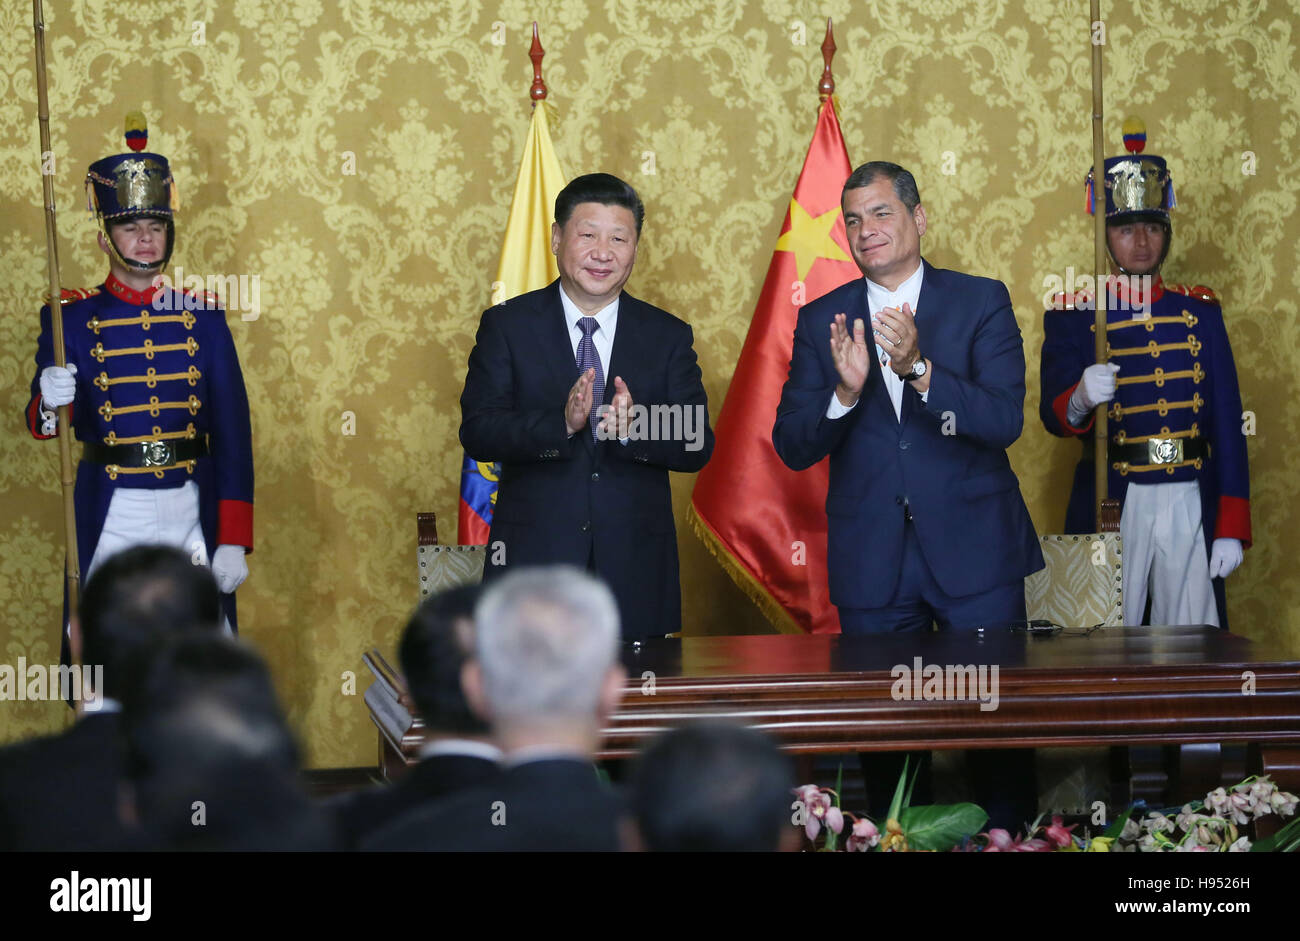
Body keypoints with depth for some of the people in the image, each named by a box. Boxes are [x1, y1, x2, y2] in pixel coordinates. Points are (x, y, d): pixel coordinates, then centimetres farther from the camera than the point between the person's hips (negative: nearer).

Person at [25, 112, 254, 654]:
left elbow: (233, 432, 3)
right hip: (109, 520, -1)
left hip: (191, 515, 1)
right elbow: (40, 421, -3)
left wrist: (233, 542, -4)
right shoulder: (73, 318, 1)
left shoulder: (202, 317, 4)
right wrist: (50, 404, -29)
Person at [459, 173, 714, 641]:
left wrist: (633, 428, -21)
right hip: (533, 563, -1)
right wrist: (561, 423, -25)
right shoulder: (507, 325, 3)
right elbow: (476, 432, -8)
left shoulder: (668, 336, 8)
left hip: (634, 572, 2)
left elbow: (698, 446, 0)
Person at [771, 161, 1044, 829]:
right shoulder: (822, 321, 7)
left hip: (974, 550, -2)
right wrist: (845, 391, -18)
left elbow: (1005, 420, -11)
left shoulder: (981, 302, 1)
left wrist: (919, 370, -25)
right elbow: (792, 448, 1)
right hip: (870, 563, 2)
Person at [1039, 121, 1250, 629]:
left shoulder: (1200, 310, 8)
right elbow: (1052, 416, -4)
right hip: (1112, 504, -2)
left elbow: (1227, 421, 6)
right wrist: (1080, 401, -29)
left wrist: (1232, 526, -1)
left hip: (1191, 505, 2)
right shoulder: (1072, 314, 2)